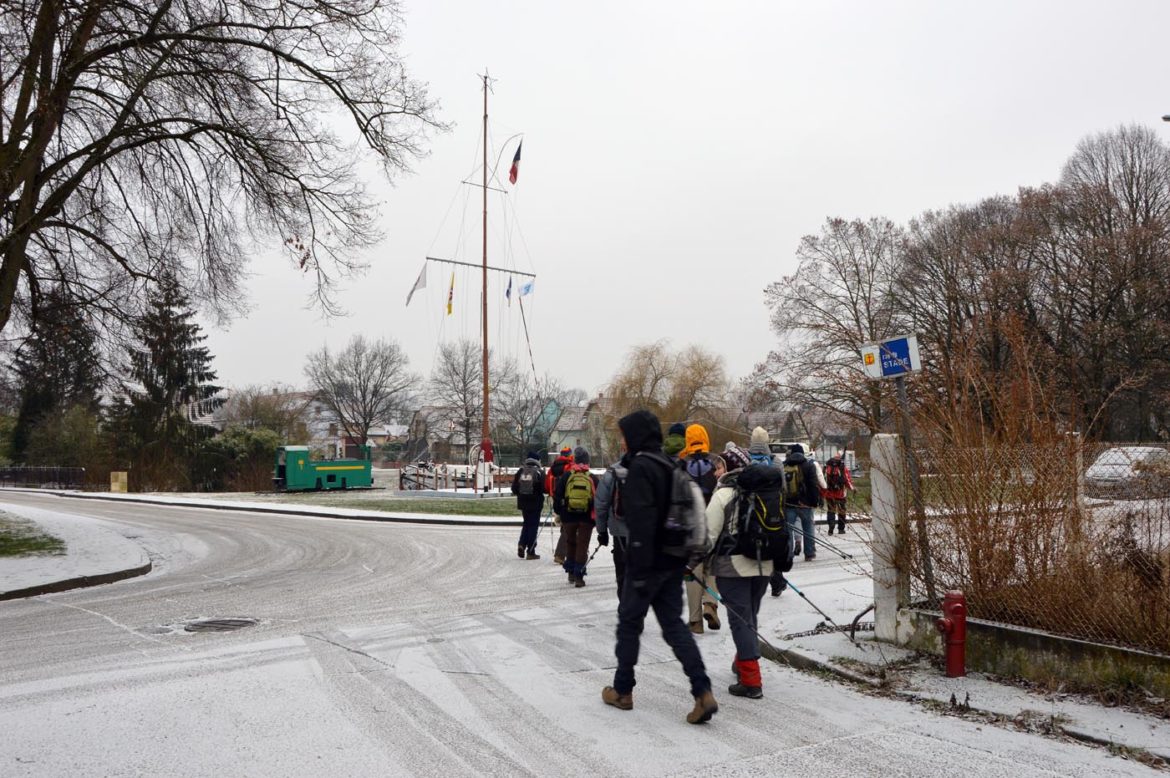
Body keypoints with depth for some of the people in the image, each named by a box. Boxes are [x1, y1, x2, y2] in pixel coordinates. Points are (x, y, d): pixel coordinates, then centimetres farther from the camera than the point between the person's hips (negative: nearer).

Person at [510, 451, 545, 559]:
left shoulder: (520, 471, 1)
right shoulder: (539, 472, -12)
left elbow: (514, 488, 3)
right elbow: (544, 488, -15)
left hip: (523, 502, 4)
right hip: (535, 503, -4)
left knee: (527, 524, 21)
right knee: (533, 525, 3)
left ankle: (522, 544, 2)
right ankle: (530, 552, 4)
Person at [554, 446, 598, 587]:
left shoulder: (566, 476, -3)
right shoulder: (593, 478, -1)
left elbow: (558, 496, 0)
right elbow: (598, 499, 3)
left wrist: (558, 512, 11)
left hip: (568, 516, 1)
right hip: (586, 517, -1)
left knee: (570, 543, 18)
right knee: (583, 545, 4)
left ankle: (571, 572, 26)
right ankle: (578, 576, -1)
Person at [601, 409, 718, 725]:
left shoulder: (640, 468, -16)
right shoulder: (668, 465, 13)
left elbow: (642, 521, -23)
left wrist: (640, 568, -22)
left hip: (649, 562, -8)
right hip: (673, 561, 8)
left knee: (629, 622, 8)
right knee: (674, 623, 10)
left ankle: (622, 691, 20)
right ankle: (703, 693, 0)